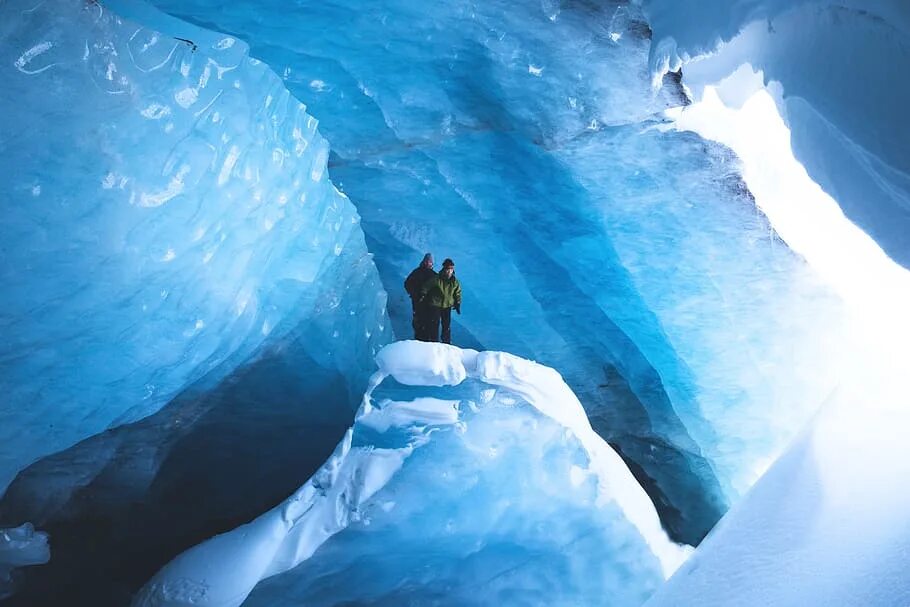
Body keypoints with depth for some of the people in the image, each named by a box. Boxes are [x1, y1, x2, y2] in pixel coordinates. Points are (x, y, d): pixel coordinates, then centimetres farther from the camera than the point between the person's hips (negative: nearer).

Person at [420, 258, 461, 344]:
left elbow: (458, 294, 8)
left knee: (447, 325, 10)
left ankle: (446, 342, 24)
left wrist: (458, 304, 5)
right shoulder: (436, 279, -15)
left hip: (447, 306, 3)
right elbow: (426, 287, -2)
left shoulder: (455, 282, -3)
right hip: (435, 305, -3)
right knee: (434, 324, 0)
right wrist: (422, 295, -1)